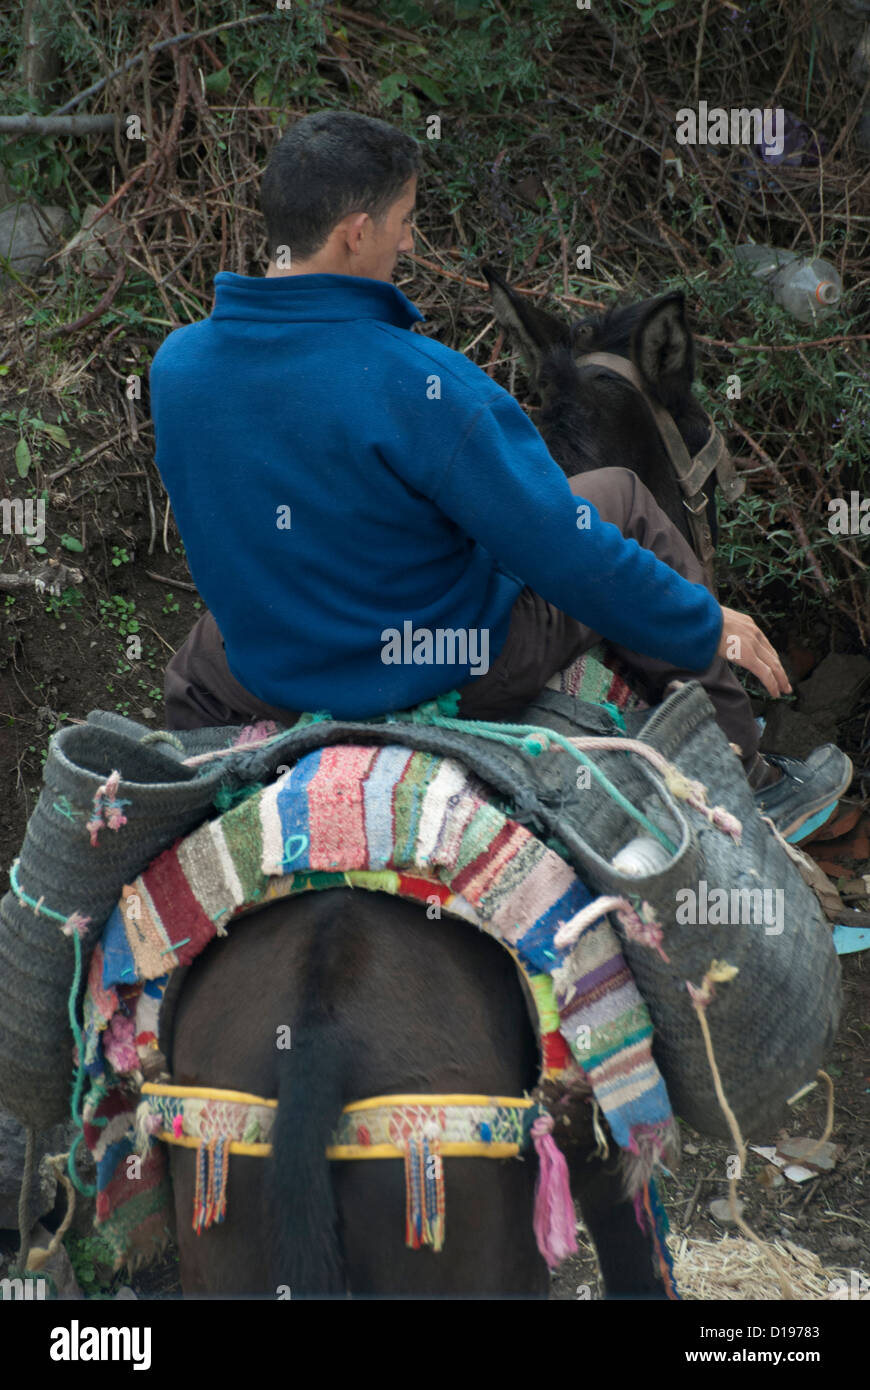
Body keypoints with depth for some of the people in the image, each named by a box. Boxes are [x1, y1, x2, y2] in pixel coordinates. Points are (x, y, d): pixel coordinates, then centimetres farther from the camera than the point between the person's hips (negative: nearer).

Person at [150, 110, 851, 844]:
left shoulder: (173, 364, -11)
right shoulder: (414, 382, -30)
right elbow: (558, 548, -23)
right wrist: (707, 628, -9)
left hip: (267, 672, 5)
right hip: (449, 667, -5)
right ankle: (743, 789, 18)